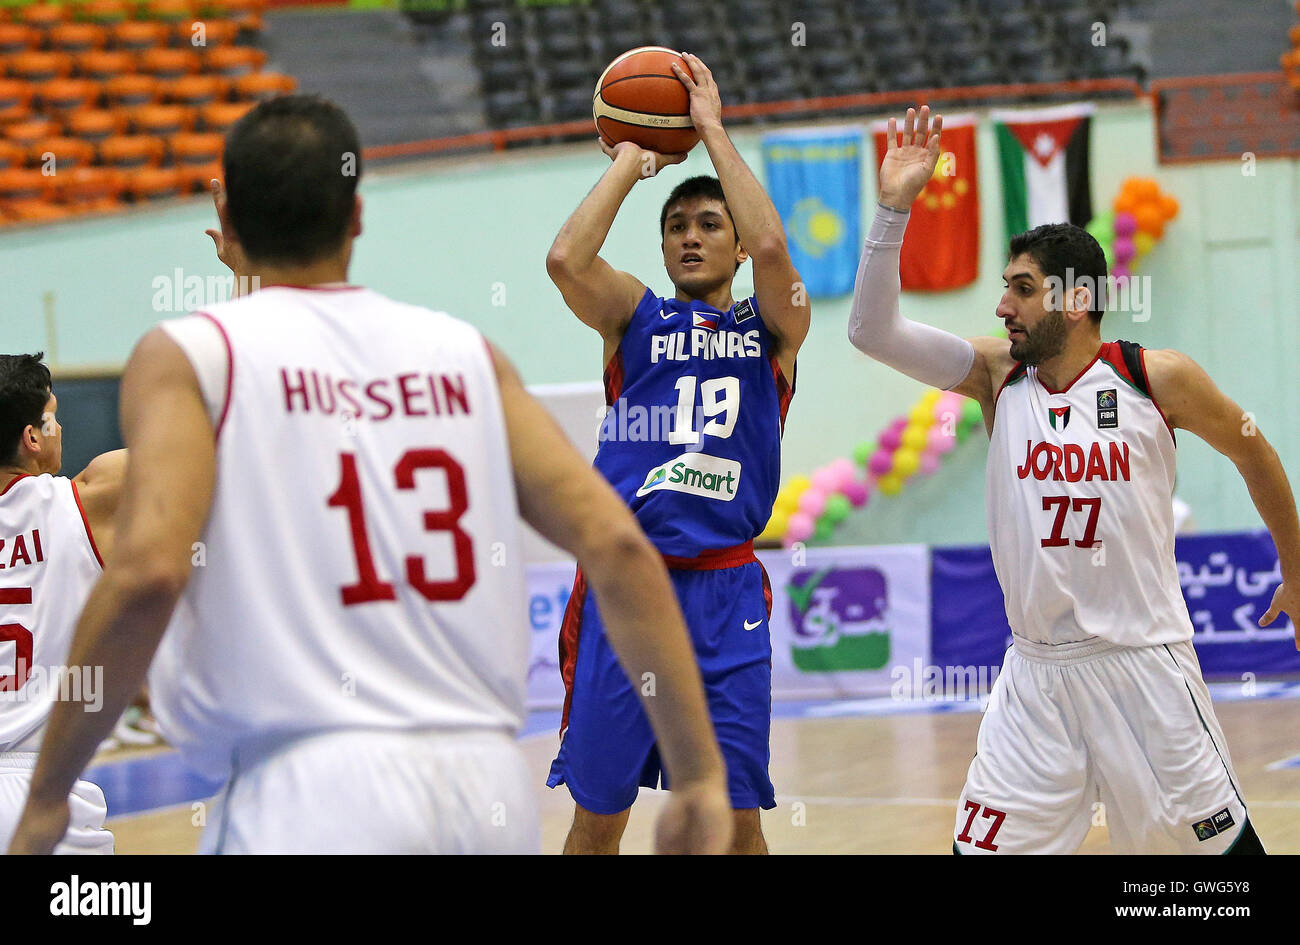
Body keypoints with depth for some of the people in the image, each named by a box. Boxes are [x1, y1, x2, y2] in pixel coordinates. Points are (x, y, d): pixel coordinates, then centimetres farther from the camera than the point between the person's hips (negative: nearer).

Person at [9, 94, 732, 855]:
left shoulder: (190, 357, 4)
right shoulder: (466, 354, 14)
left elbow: (148, 571, -12)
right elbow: (619, 545, 5)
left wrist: (47, 798, -5)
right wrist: (703, 775, 7)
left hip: (311, 792, -5)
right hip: (491, 790, 5)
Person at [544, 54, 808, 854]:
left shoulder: (774, 329, 9)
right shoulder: (635, 317, 10)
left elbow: (771, 245, -12)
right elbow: (566, 258, -10)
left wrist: (713, 129, -4)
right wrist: (633, 159, 0)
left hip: (724, 593, -1)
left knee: (735, 817, -3)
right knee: (599, 813, 7)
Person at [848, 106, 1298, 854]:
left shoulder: (1157, 379, -6)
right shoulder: (996, 374, 1)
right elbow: (873, 331, -9)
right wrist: (895, 208, -17)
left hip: (1144, 666, -2)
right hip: (1036, 673, 3)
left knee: (1218, 842, 3)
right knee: (981, 845, -1)